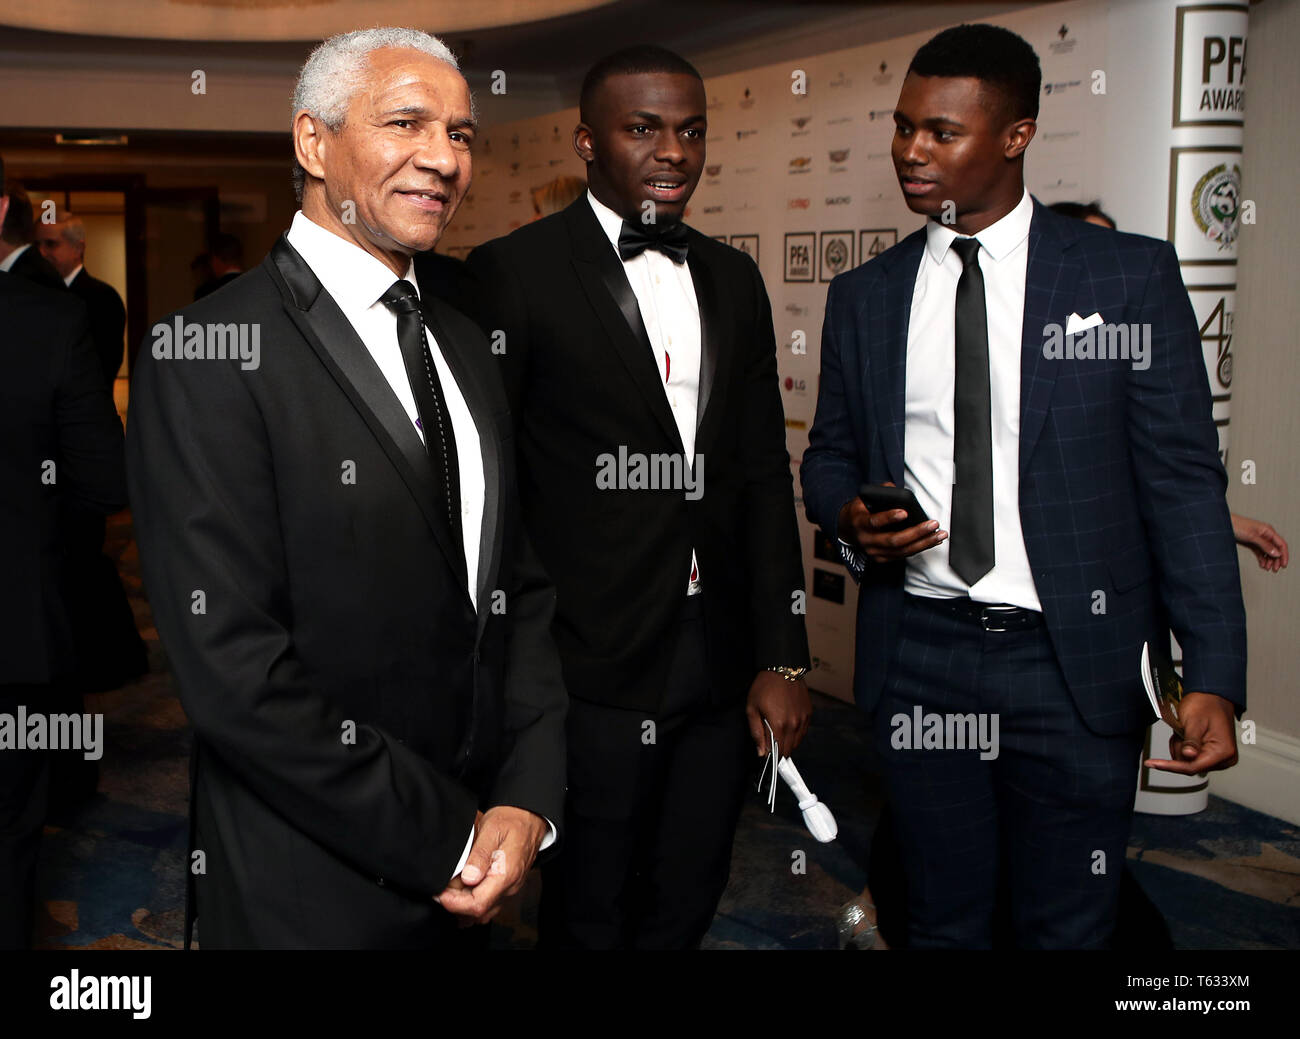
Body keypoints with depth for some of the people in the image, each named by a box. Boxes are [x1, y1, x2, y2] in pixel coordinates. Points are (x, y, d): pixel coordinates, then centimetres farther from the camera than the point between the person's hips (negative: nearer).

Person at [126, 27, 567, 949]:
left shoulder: (464, 347, 8)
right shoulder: (206, 356, -16)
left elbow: (521, 591, 7)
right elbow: (235, 672, -21)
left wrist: (528, 802, -6)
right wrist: (442, 839, -15)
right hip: (312, 895, -6)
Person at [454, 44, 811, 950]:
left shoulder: (735, 280, 10)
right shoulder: (516, 272, -7)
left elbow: (764, 476, 9)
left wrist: (783, 658, 5)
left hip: (724, 668, 5)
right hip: (596, 670, -5)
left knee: (686, 909, 17)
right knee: (591, 917, 12)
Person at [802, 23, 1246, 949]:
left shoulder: (1130, 275, -3)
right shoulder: (864, 296, 7)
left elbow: (1184, 480, -5)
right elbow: (830, 454, 16)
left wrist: (1213, 676, -11)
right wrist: (851, 516, -8)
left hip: (1075, 663, -2)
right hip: (920, 656, 3)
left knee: (1070, 927, 9)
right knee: (942, 920, 15)